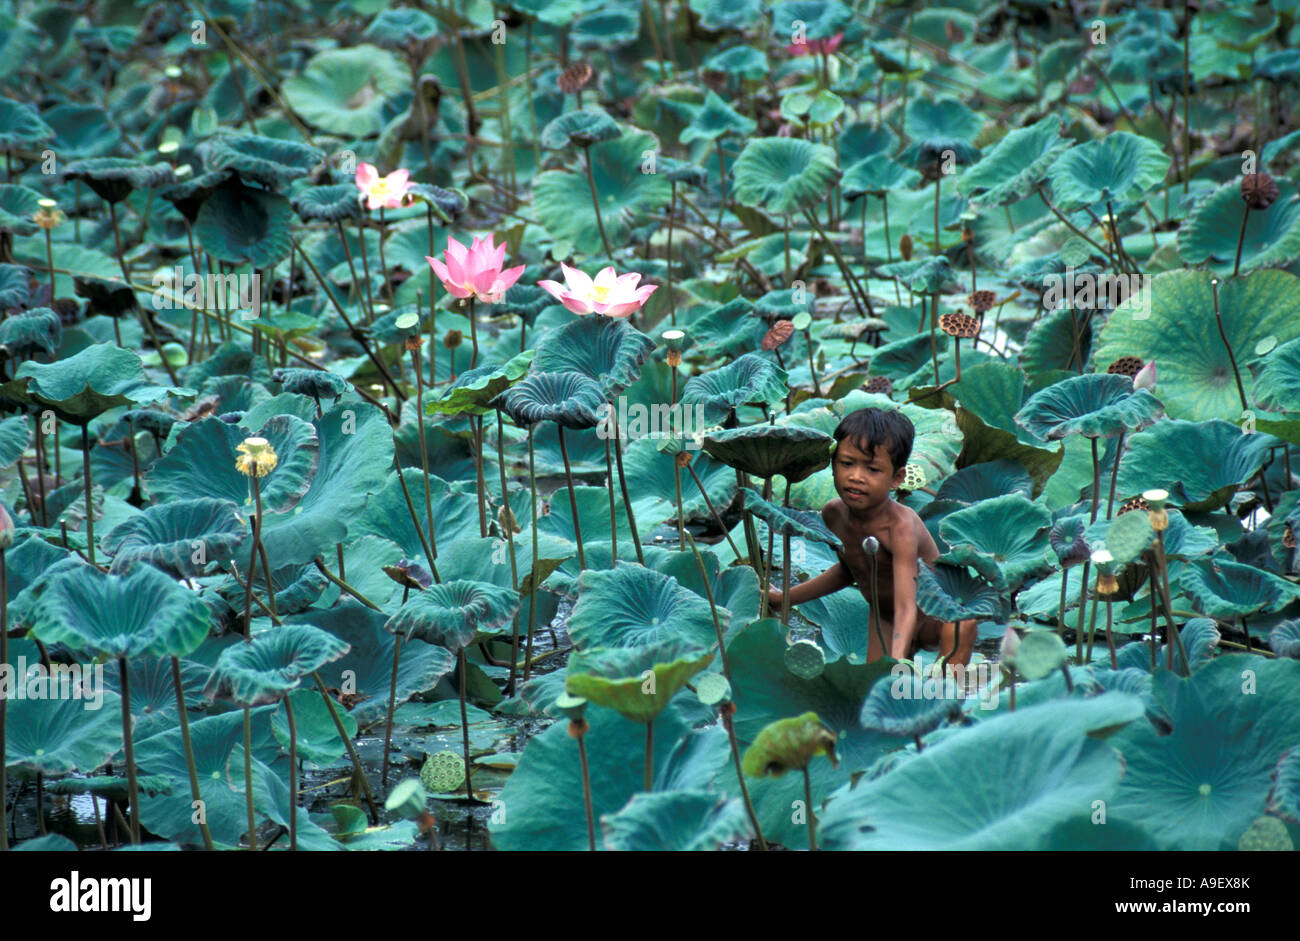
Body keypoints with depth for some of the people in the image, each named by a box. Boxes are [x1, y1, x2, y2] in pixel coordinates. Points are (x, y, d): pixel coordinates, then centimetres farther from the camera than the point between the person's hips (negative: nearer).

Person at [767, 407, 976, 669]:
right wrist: (786, 597, 13)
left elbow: (906, 609, -45)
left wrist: (896, 664, -61)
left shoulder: (901, 527, -34)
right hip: (885, 620, 6)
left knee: (961, 625, -35)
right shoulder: (834, 514, -12)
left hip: (933, 616, -6)